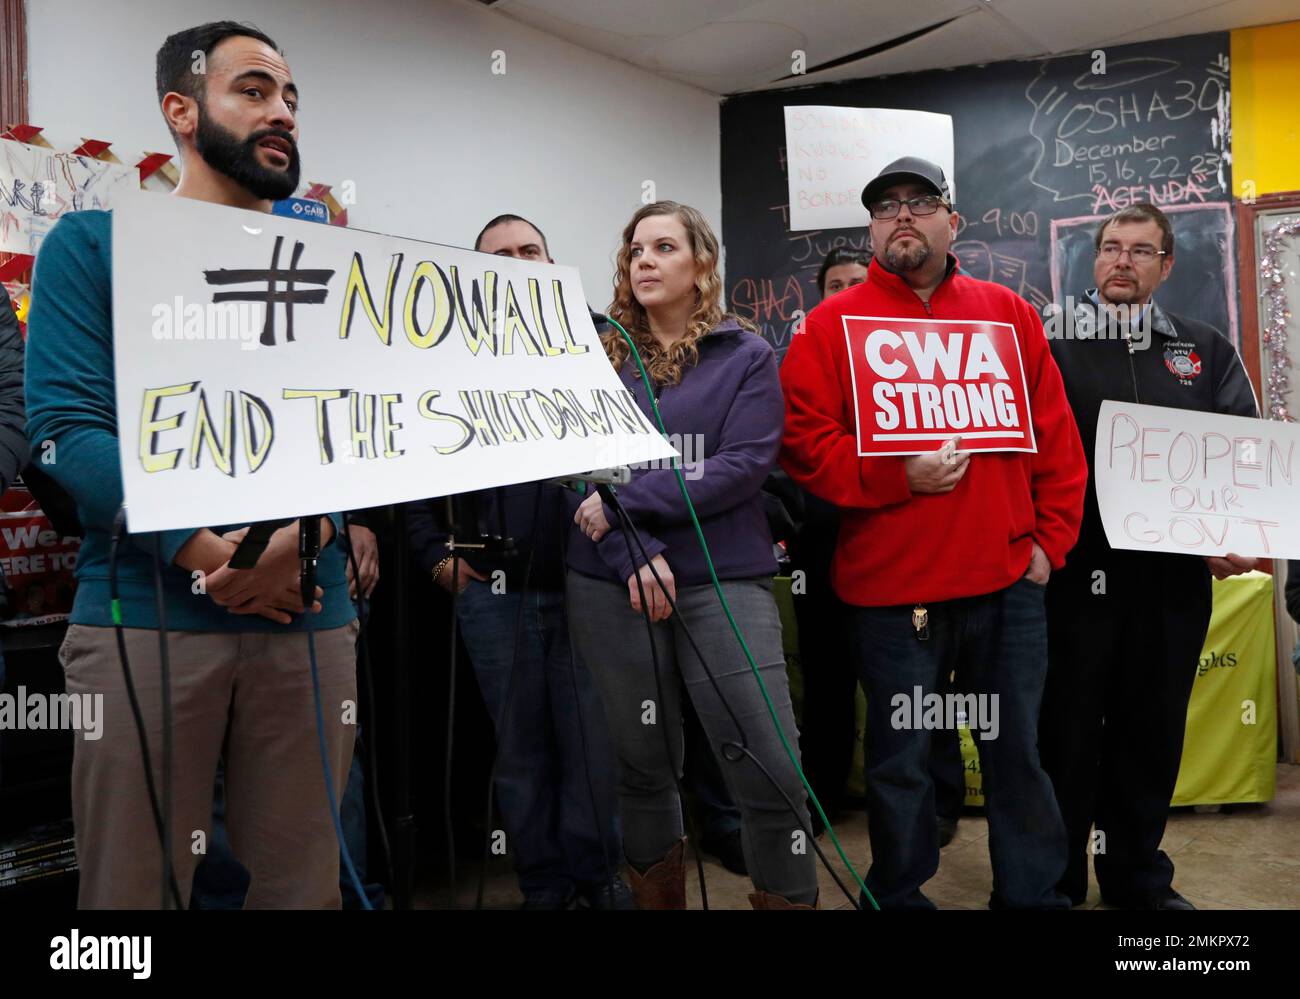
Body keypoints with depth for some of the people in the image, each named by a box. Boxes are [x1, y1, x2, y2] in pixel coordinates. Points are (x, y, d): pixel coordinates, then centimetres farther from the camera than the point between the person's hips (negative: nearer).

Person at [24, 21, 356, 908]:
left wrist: (306, 535, -14)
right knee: (134, 886, 3)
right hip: (145, 612, -3)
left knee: (302, 883, 9)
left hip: (312, 614, 3)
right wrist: (204, 554, -18)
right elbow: (65, 425, -6)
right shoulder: (95, 244, 5)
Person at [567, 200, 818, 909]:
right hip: (610, 585, 2)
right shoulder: (602, 355, 10)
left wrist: (629, 498, -13)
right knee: (643, 764, 11)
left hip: (725, 583, -2)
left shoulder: (748, 356, 5)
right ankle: (655, 895, 30)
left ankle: (788, 897, 12)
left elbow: (745, 466, -8)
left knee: (772, 771, -8)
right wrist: (636, 553, -14)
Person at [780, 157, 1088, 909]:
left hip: (1009, 582, 3)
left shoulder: (1009, 314, 10)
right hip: (891, 587, -2)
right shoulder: (832, 324, 2)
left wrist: (1051, 539, 3)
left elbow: (1057, 436, 10)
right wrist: (898, 477, -16)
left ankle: (1033, 896, 29)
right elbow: (803, 441, -6)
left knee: (1018, 754, 13)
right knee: (901, 762, 9)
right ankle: (900, 897, 27)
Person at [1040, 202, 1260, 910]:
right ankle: (1055, 878, 18)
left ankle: (1137, 873, 28)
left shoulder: (1206, 351, 12)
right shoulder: (1052, 345, 3)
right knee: (1066, 727, 4)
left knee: (1152, 730, 12)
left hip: (1174, 578, 3)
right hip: (1074, 572, -3)